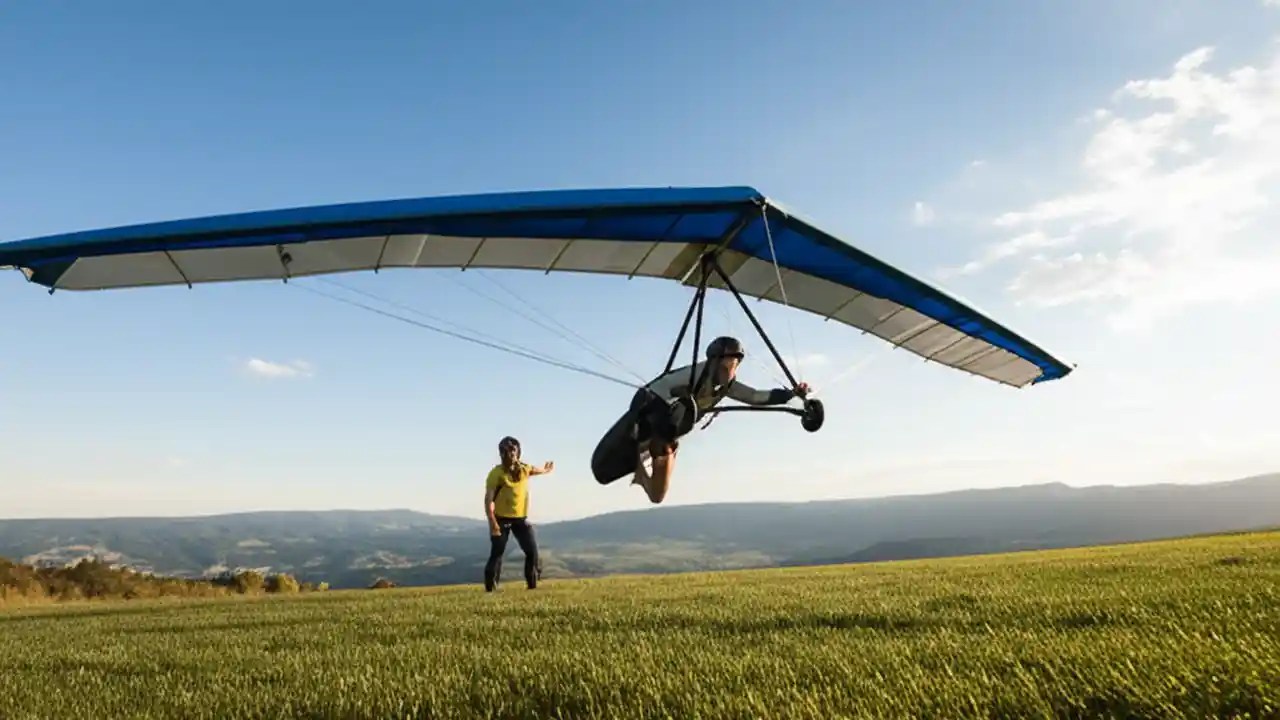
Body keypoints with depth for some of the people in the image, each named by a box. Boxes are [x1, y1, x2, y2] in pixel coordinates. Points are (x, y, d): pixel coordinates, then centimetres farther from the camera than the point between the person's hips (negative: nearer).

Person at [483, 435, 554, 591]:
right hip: (501, 519, -4)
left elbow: (536, 470, 28)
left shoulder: (524, 469, 1)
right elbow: (488, 499, -16)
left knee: (532, 551, 1)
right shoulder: (496, 473, -14)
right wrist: (492, 523, -24)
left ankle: (533, 584, 13)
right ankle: (490, 587, 8)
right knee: (497, 554, -3)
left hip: (520, 518, 4)